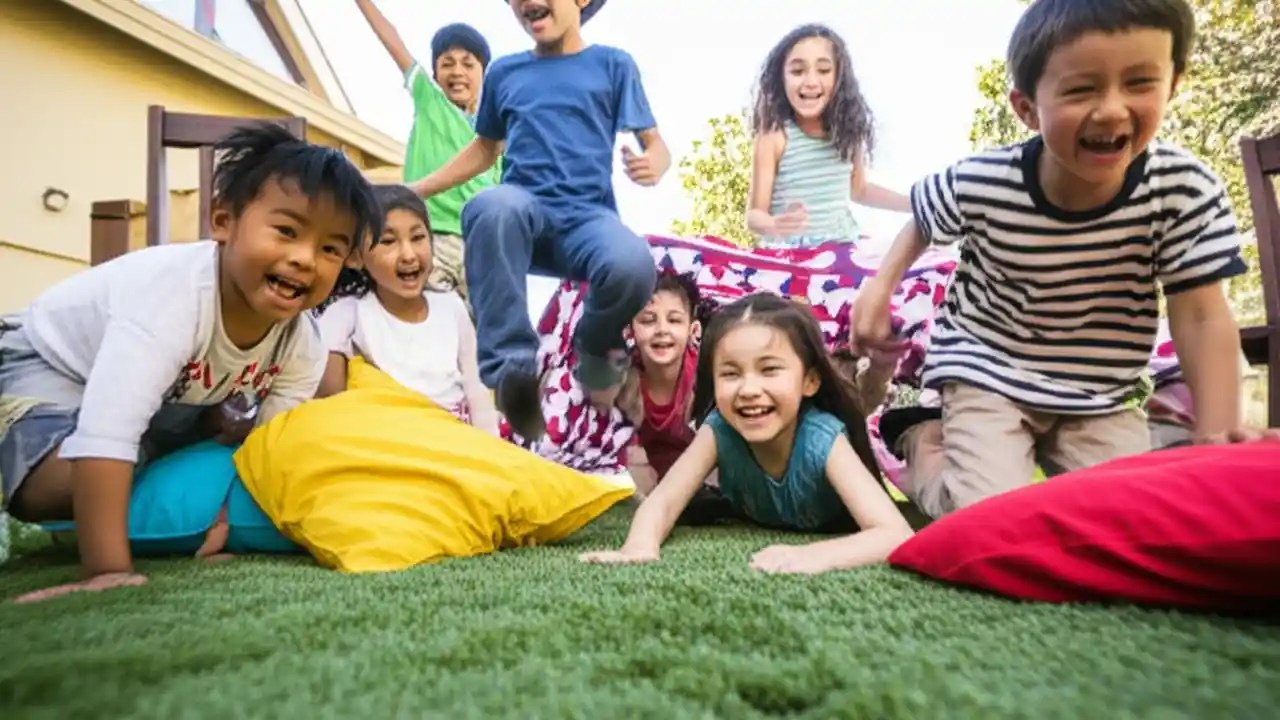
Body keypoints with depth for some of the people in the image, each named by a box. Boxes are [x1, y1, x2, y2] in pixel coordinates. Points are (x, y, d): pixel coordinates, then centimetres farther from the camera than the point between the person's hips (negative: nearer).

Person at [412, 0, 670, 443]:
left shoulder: (613, 64, 13)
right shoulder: (504, 72, 20)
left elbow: (654, 142, 10)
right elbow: (484, 148, 32)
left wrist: (654, 165, -15)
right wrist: (416, 190, 24)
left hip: (586, 215, -1)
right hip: (524, 212, 1)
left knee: (632, 265, -37)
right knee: (495, 204, -38)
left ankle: (596, 349, -1)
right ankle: (512, 368, -32)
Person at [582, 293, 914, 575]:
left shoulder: (823, 440, -42)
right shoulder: (718, 430, -34)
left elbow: (897, 536, -49)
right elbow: (663, 500, -34)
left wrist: (813, 556, -67)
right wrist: (640, 546, -57)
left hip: (827, 527, -1)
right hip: (760, 523, 1)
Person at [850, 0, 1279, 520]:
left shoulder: (1186, 190, -17)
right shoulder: (979, 185, -21)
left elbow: (1202, 318, -10)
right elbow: (922, 222, 4)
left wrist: (1218, 435, -18)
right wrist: (879, 290, -7)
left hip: (1102, 399, 3)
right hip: (987, 376, -3)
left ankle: (1048, 460, 22)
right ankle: (927, 445, 14)